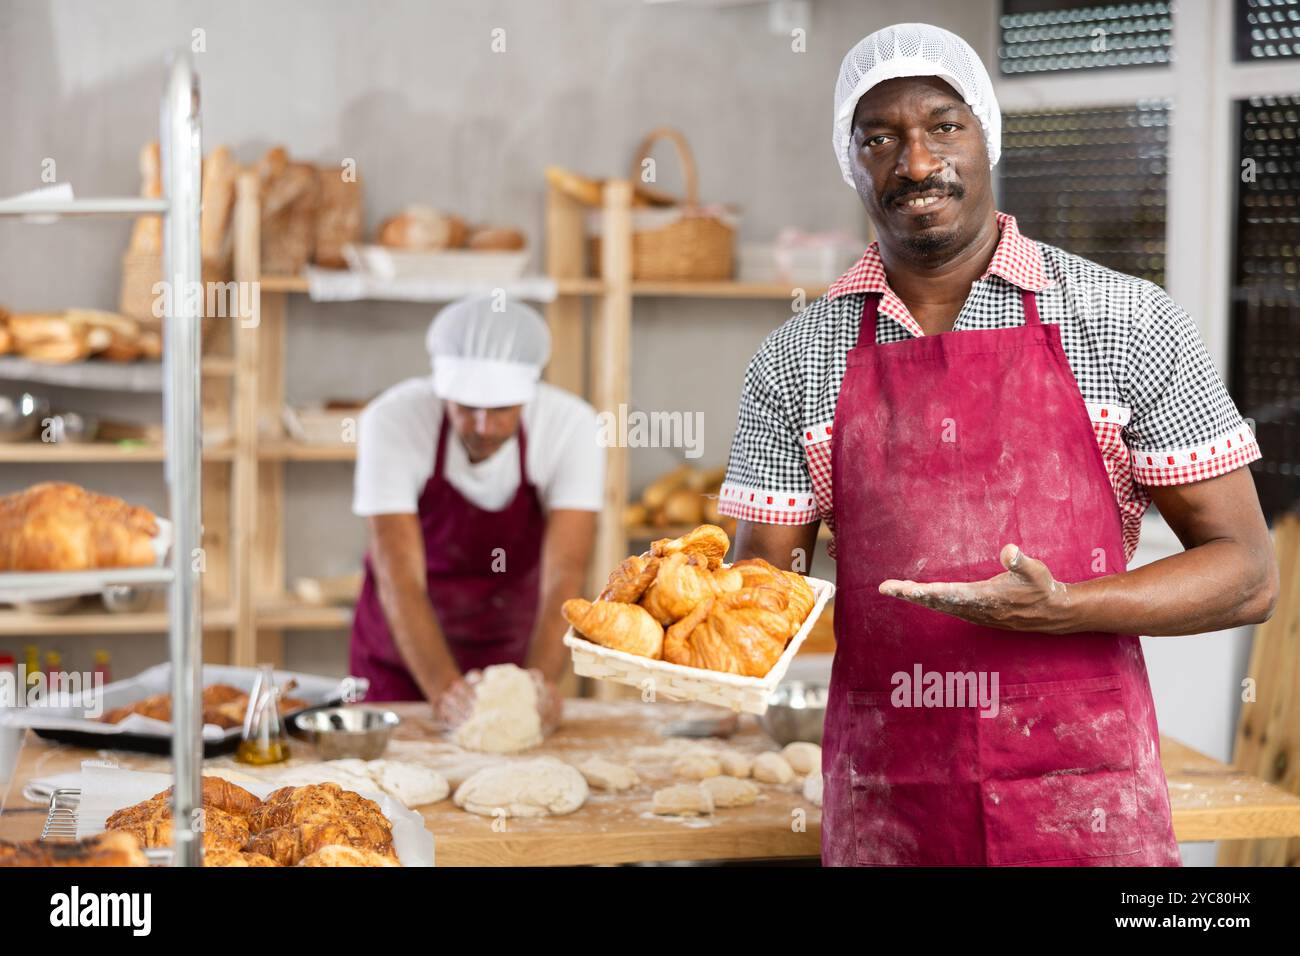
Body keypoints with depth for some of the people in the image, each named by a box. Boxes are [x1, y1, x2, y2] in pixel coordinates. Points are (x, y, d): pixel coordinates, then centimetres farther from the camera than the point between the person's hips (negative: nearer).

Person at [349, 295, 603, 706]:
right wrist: (444, 687, -46)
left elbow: (566, 576, -31)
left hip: (515, 650, 1)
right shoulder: (392, 421, -29)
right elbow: (400, 579, -33)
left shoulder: (570, 425, -26)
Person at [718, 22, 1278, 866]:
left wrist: (1055, 609, -18)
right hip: (881, 807, 2)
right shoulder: (796, 362, 4)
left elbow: (1246, 574, -3)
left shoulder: (1127, 324, -3)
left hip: (1083, 795, -2)